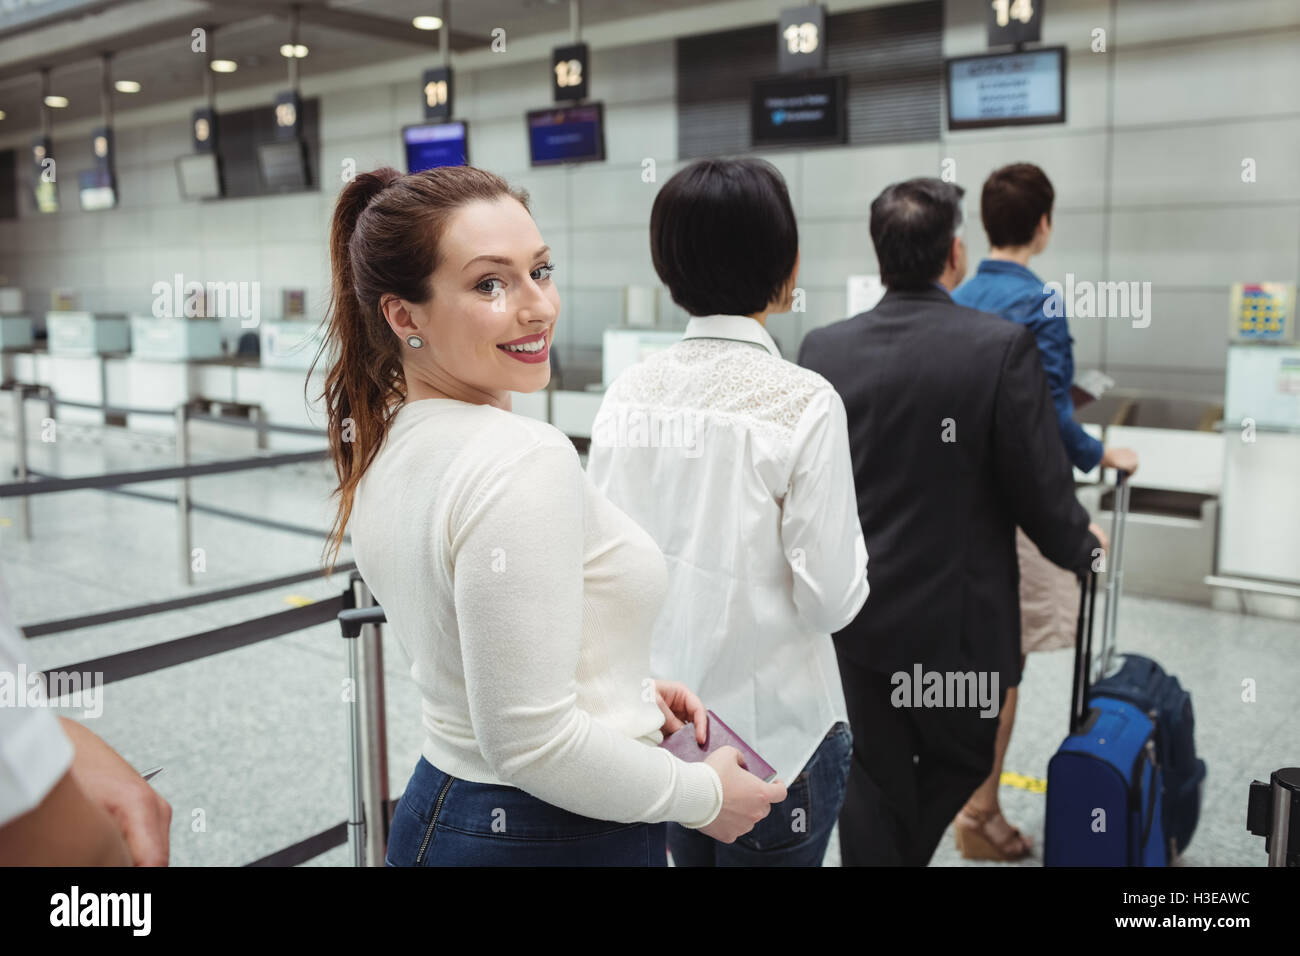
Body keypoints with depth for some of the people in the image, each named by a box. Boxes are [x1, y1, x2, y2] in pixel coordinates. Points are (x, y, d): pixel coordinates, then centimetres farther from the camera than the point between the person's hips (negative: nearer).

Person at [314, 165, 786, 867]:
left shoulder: (384, 446, 1)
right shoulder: (527, 460, -26)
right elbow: (529, 743, -25)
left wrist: (627, 691, 8)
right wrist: (703, 796, -13)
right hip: (562, 840, -8)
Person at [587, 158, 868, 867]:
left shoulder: (628, 391, -4)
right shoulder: (804, 402, -18)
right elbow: (831, 598, -16)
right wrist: (852, 550, 2)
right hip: (771, 732, -4)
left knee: (690, 852, 25)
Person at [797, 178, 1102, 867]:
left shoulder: (822, 348, -5)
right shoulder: (1002, 347, -16)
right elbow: (1039, 487, -12)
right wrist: (1081, 547, 9)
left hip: (855, 610, 4)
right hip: (955, 616, -3)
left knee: (874, 778, 16)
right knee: (958, 762, 20)